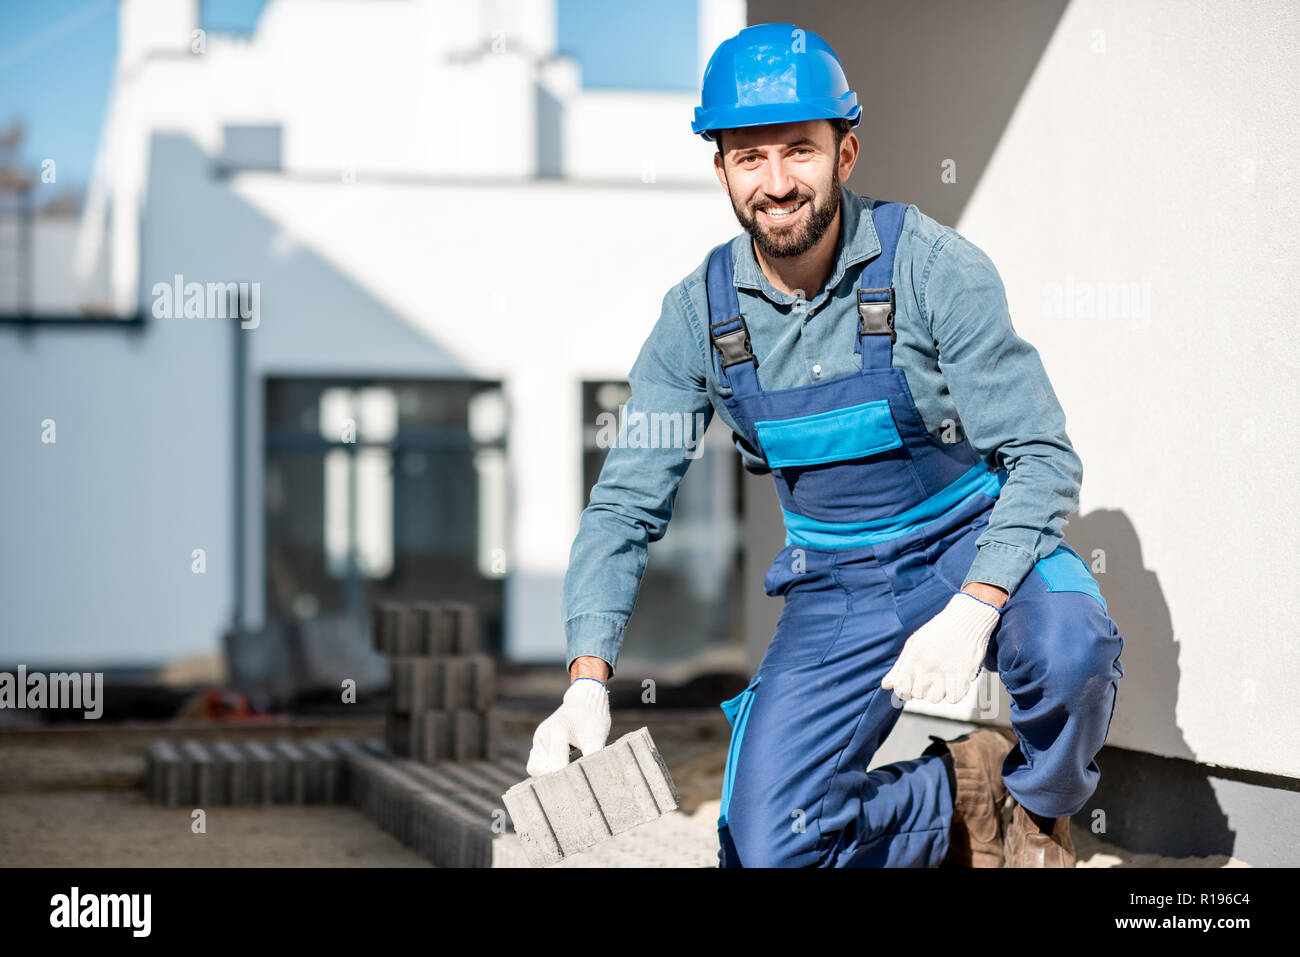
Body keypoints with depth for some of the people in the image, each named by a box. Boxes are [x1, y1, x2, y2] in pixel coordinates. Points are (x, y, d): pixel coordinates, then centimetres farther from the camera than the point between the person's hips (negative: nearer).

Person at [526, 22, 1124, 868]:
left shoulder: (931, 267, -16)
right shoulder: (700, 313, -6)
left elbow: (1043, 456, -16)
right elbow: (625, 507, -3)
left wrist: (972, 612, -31)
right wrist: (589, 681, -17)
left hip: (978, 544, -2)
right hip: (837, 587, 3)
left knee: (1070, 648, -36)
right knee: (767, 847, -14)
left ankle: (1042, 811, -2)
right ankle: (962, 798, 13)